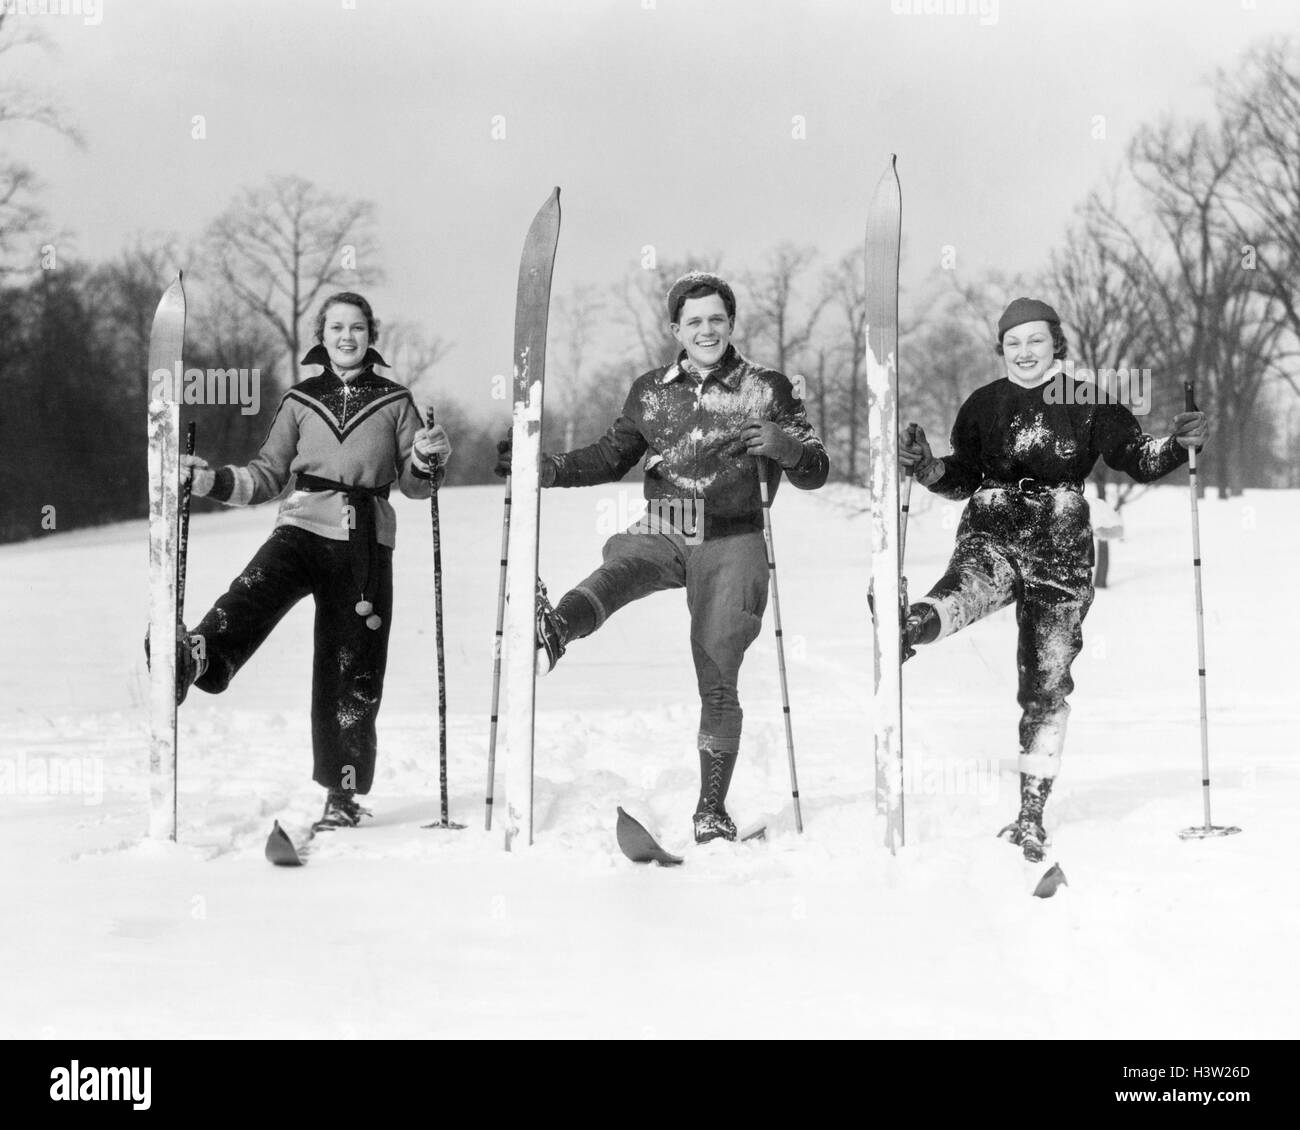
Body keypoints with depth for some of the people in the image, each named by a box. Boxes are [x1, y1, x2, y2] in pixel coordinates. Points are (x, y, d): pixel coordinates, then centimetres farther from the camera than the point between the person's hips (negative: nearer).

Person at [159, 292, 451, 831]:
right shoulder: (301, 401, 13)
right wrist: (211, 480, 0)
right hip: (303, 527, 0)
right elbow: (266, 476, 14)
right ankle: (194, 658, -61)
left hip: (365, 543, 0)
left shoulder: (394, 402, 10)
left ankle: (343, 793, 12)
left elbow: (413, 484, 9)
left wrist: (427, 460, -12)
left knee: (352, 671, 1)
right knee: (253, 595, -32)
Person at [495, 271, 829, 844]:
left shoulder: (766, 388, 4)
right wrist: (540, 467, 8)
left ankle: (713, 807, 9)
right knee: (621, 567, -34)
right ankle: (551, 630, -65)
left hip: (731, 541, -1)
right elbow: (610, 458, 22)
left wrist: (785, 447, -20)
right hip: (662, 532, 2)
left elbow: (816, 473, 2)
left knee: (717, 678, -3)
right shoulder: (650, 391, 13)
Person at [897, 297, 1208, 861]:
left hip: (1061, 552, 0)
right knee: (967, 587, -37)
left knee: (1047, 684, 3)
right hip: (992, 538, 0)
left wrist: (1178, 444, -16)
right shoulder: (983, 405, 8)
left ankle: (1031, 814, 13)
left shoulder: (1090, 403, 3)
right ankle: (908, 628, -70)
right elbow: (963, 477, 16)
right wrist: (927, 468, -2)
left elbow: (1136, 459, 2)